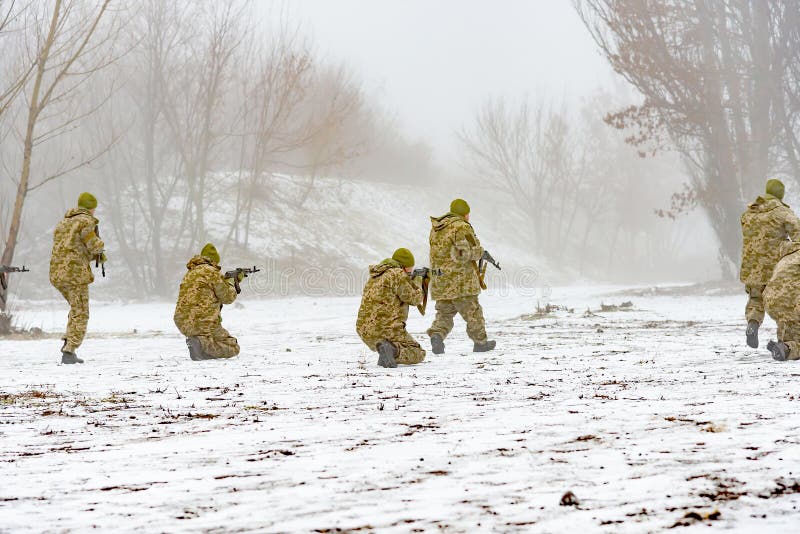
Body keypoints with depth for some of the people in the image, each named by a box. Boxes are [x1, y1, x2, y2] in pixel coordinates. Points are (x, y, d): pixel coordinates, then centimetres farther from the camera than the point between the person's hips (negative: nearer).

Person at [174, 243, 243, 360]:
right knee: (233, 348, 5)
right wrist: (230, 282, 18)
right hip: (203, 324, -8)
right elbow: (227, 297, -3)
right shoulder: (212, 272, -7)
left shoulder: (190, 273, 18)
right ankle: (202, 344, -18)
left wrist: (235, 281, 33)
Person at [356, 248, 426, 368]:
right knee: (418, 354, 5)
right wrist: (418, 281, 16)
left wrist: (410, 281, 29)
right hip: (387, 330, -8)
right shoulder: (398, 275, -8)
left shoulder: (375, 277, 18)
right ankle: (393, 351, -20)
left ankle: (385, 351, 5)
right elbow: (414, 298, -3)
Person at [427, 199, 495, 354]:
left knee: (444, 312, 12)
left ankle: (436, 334, -11)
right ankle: (480, 342, 16)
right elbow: (467, 252, -20)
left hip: (440, 281, 6)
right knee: (472, 312, 8)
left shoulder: (436, 229, 12)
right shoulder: (462, 227, -12)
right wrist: (480, 252, 2)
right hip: (460, 280, -6)